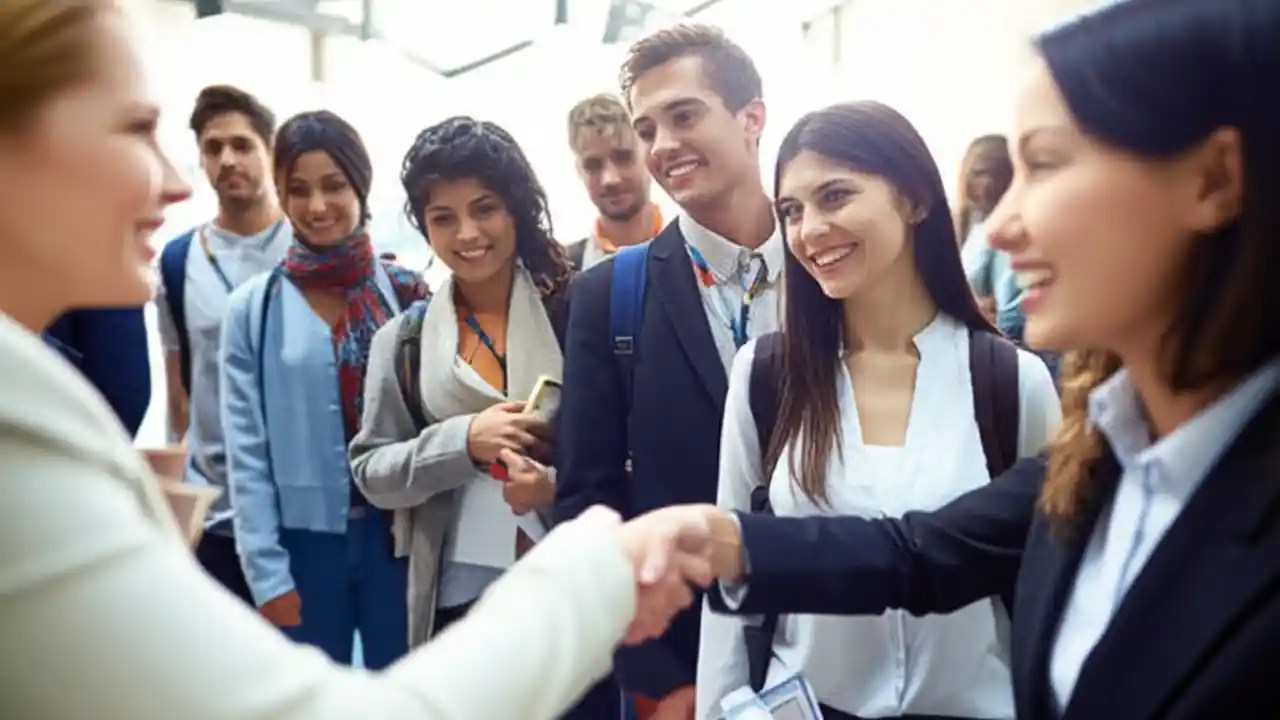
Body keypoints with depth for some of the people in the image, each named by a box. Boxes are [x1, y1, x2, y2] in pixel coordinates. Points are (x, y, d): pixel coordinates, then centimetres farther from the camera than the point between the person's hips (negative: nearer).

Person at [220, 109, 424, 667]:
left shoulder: (407, 293, -1)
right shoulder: (252, 307, -2)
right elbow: (247, 450, -2)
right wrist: (265, 569, -5)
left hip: (398, 533, 0)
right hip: (304, 540, 0)